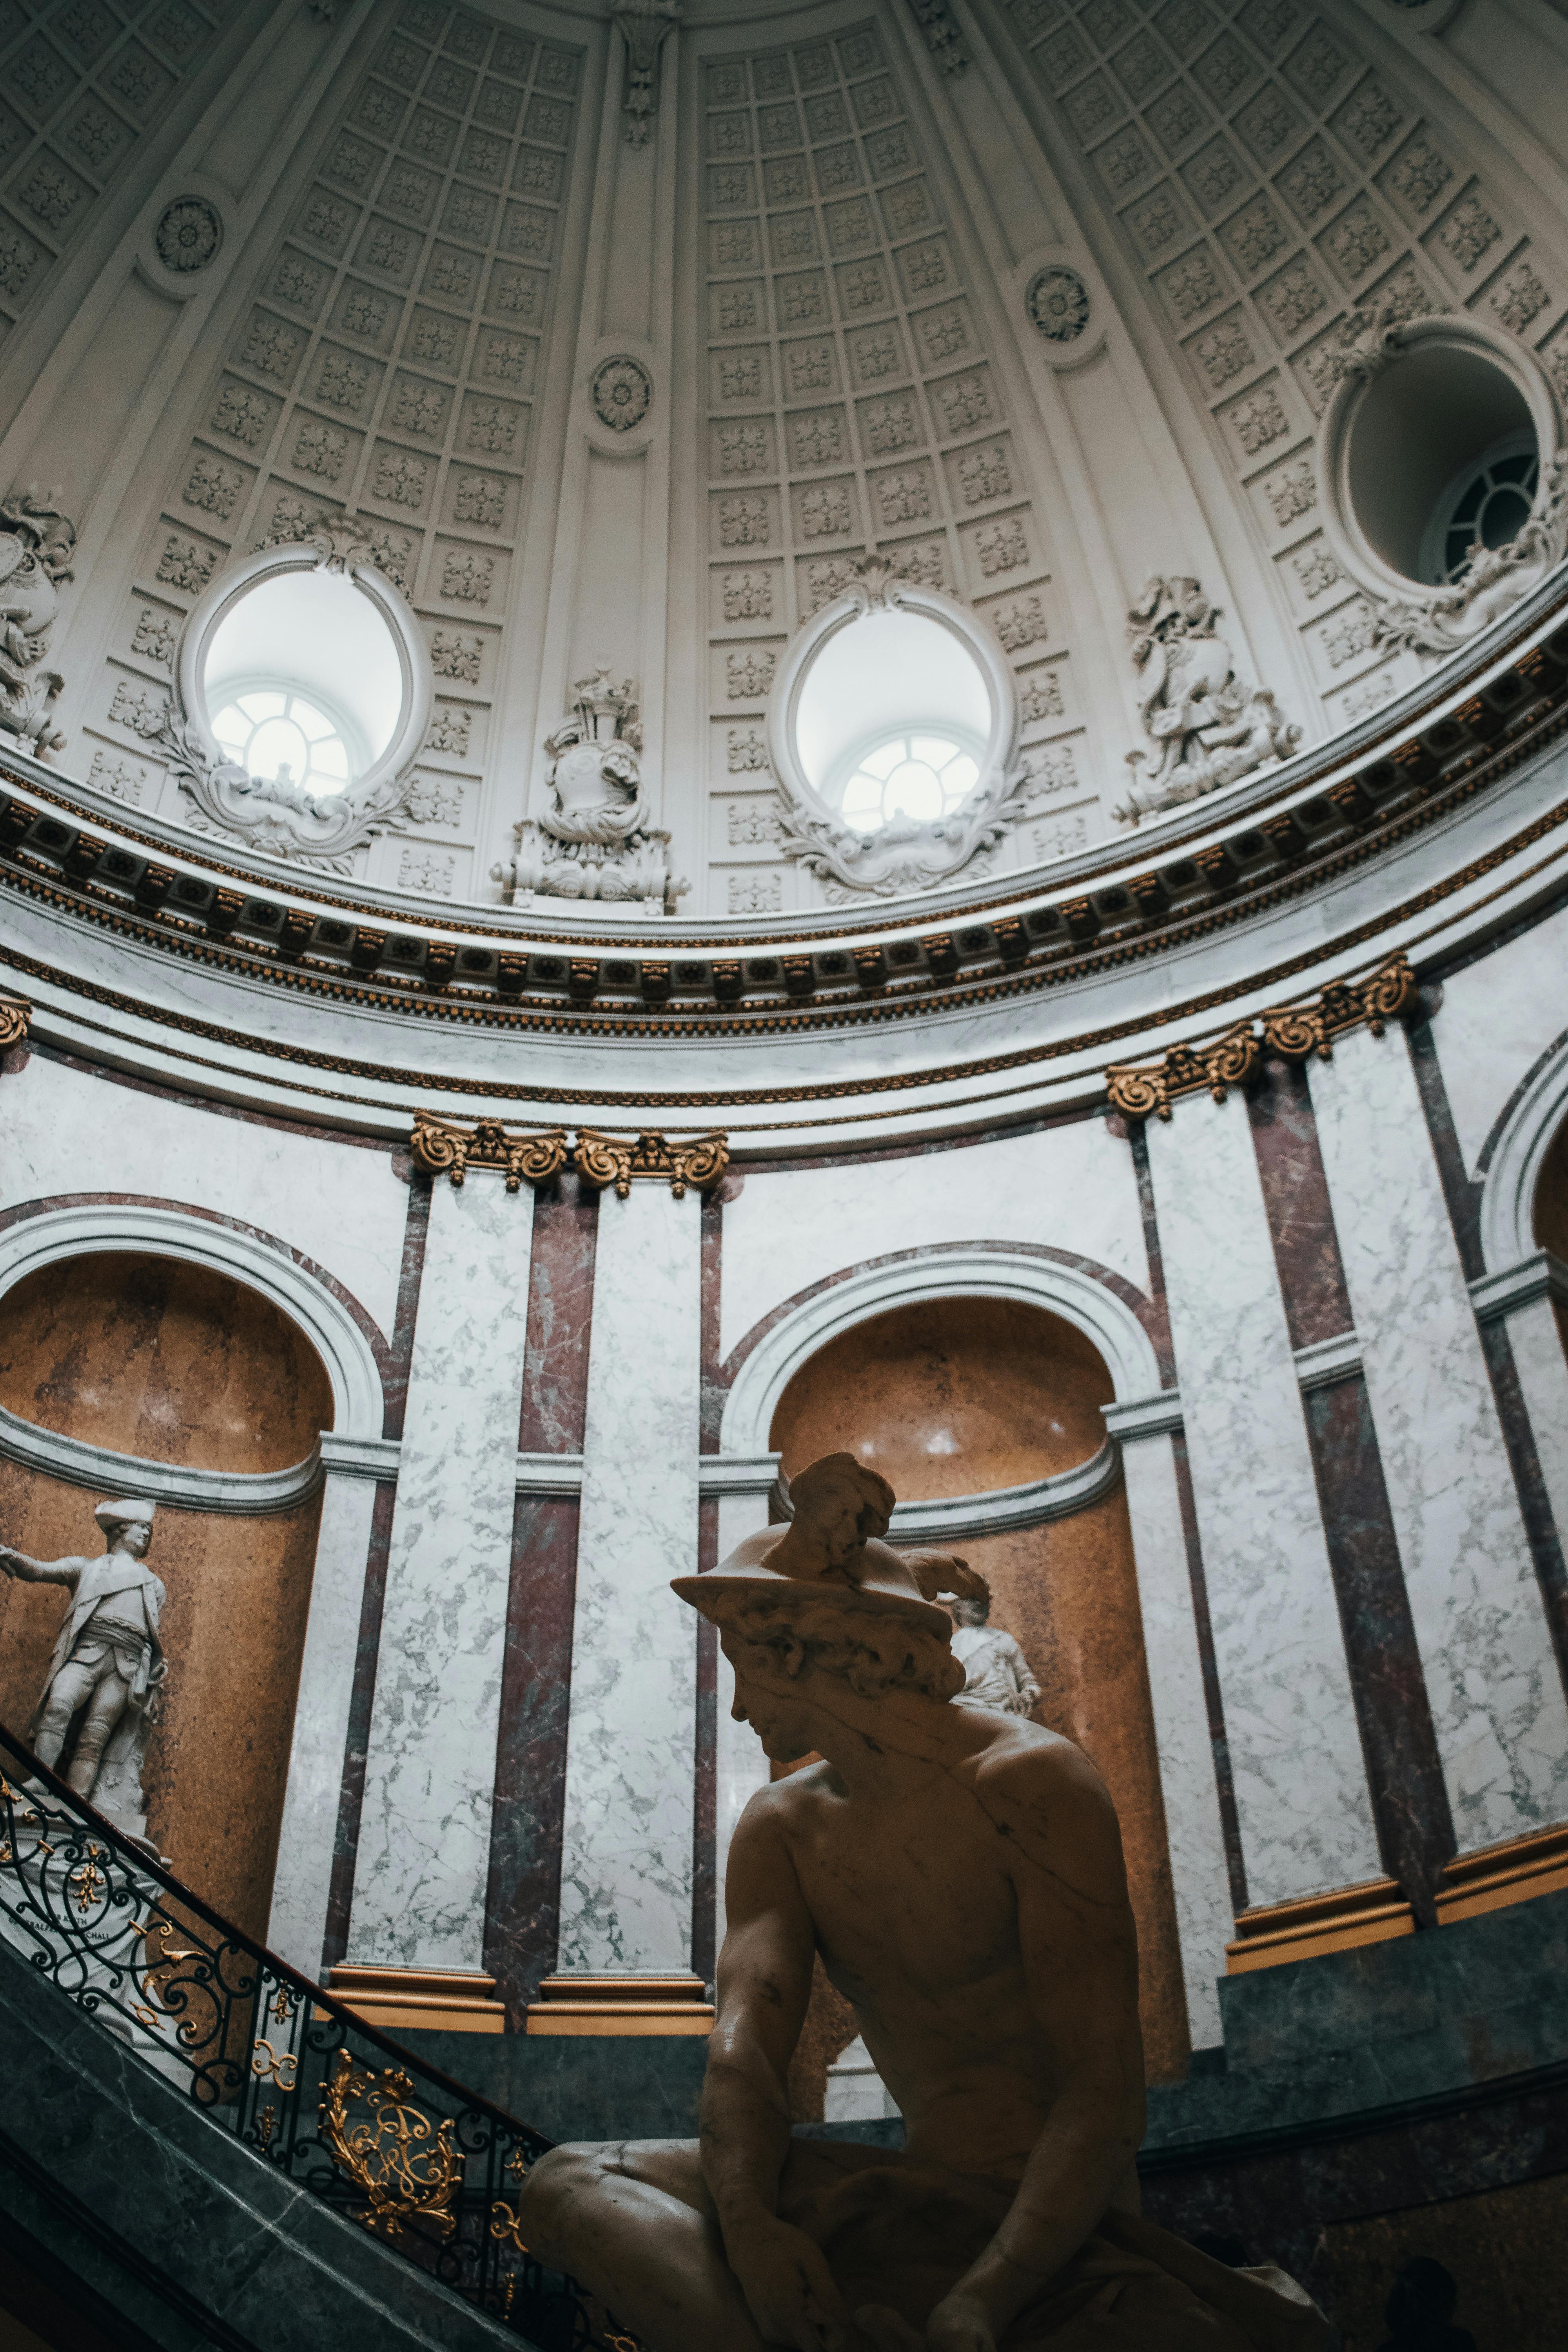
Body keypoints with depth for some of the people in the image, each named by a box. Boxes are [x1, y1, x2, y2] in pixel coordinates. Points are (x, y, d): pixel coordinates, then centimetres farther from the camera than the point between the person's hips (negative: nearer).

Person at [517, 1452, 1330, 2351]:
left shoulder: (1033, 1784, -10)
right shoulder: (781, 1830, 10)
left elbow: (1106, 2102, -17)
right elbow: (743, 2048, -5)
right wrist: (750, 2224, -28)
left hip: (1056, 2225, -7)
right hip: (921, 2201, 7)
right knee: (569, 2184, -17)